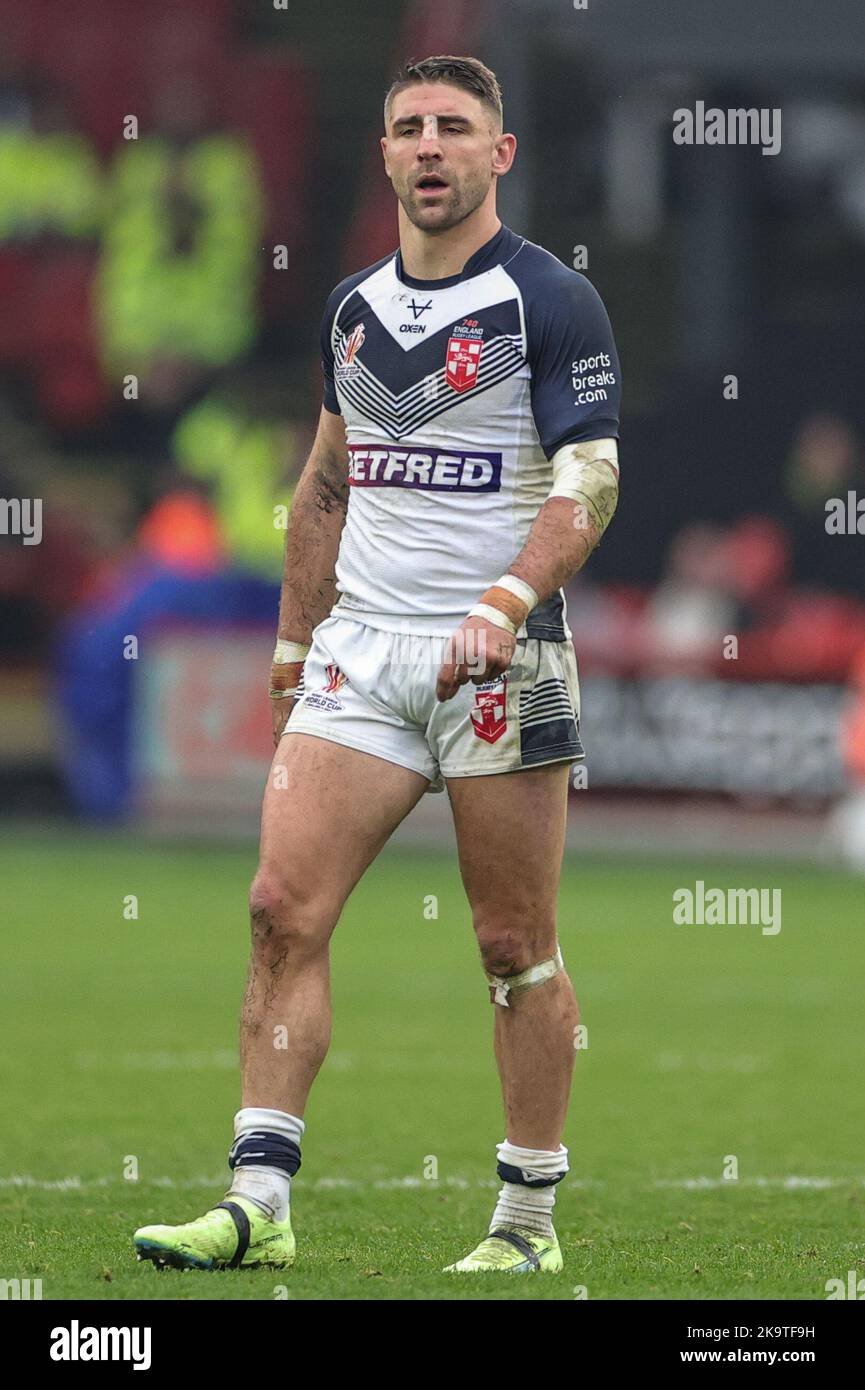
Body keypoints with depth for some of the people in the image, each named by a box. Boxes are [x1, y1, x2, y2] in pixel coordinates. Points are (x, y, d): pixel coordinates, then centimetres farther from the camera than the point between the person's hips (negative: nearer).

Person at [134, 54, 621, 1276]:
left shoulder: (552, 303, -5)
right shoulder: (353, 306, 14)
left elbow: (590, 483, -12)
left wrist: (506, 602, -25)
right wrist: (294, 640, 21)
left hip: (501, 662, -5)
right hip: (359, 651, 5)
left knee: (515, 946, 0)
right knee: (283, 909, -6)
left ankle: (529, 1219, 9)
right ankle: (258, 1203, -6)